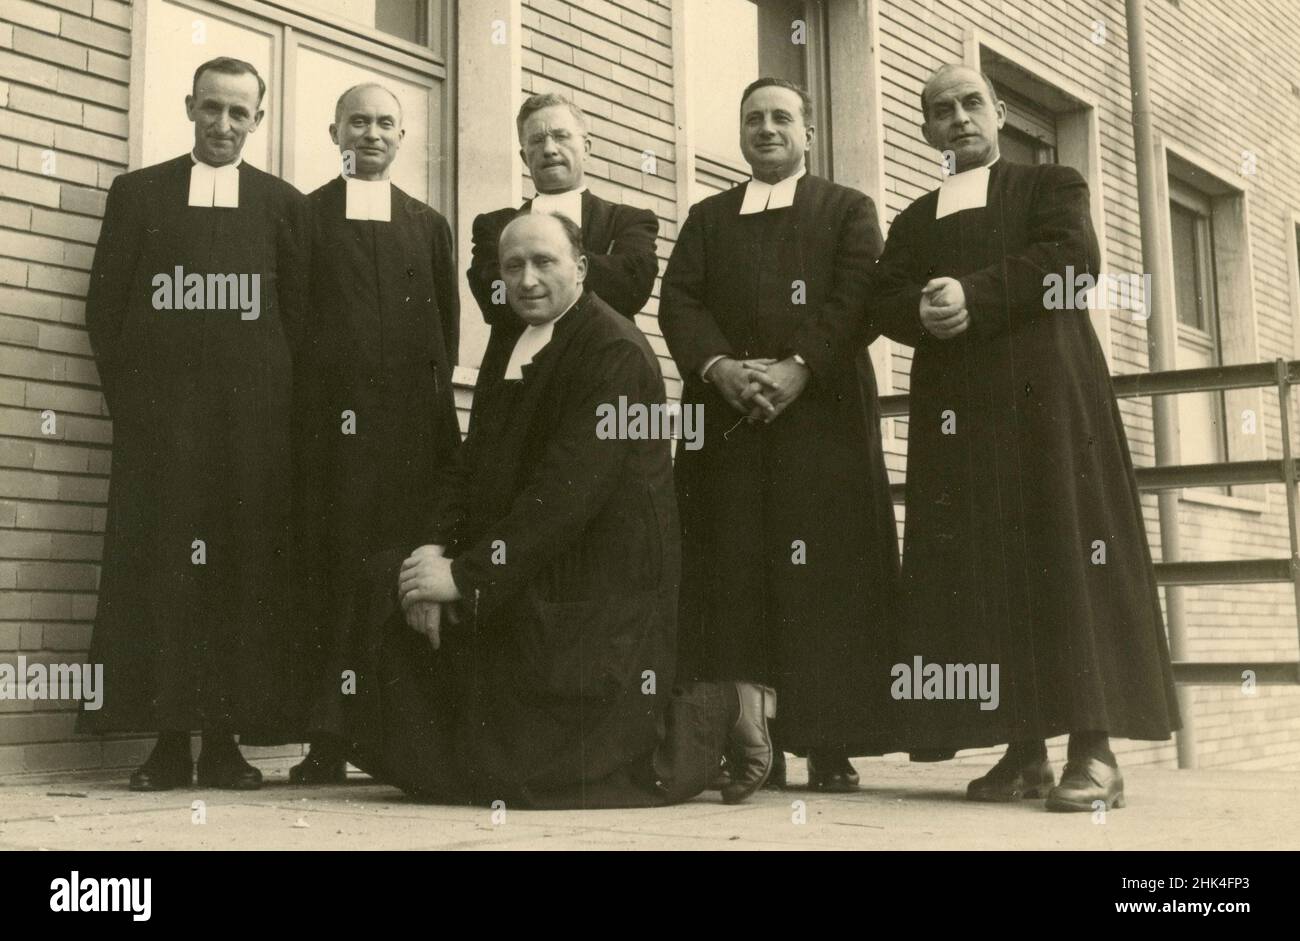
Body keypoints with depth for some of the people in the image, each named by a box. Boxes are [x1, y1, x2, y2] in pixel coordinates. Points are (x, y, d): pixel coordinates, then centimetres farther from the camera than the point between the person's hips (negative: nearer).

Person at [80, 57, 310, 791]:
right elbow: (105, 305, 9)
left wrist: (277, 399, -1)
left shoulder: (285, 204, 12)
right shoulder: (138, 193, 12)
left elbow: (299, 315, 9)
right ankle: (169, 741, 1)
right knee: (158, 571, -3)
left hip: (253, 422, 0)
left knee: (245, 571, -3)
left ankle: (226, 740, 3)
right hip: (159, 419, 0)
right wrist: (131, 396, 0)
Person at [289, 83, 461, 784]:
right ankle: (327, 737, -3)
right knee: (329, 568, -5)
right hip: (329, 417, -2)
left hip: (412, 420, 2)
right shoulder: (304, 215, 12)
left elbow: (446, 325, 16)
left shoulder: (429, 226, 20)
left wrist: (431, 395, 5)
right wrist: (306, 401, -2)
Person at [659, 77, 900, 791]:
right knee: (734, 577, -4)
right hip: (725, 415, 2)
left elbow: (857, 299, -1)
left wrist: (797, 368, -15)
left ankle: (829, 745, -3)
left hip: (824, 412, -2)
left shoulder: (848, 210, 15)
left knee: (828, 573, -6)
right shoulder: (707, 217, 22)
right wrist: (721, 367, -12)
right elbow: (678, 302, 7)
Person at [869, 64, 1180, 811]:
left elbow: (1073, 259, -6)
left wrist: (974, 296, -15)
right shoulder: (915, 221, 23)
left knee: (1066, 559, -11)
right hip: (954, 407, 4)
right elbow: (885, 302, 9)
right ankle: (1025, 751, -2)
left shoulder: (1052, 186, 14)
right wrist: (926, 312, -14)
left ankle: (1094, 751, -12)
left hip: (1047, 390, -3)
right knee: (977, 572, -4)